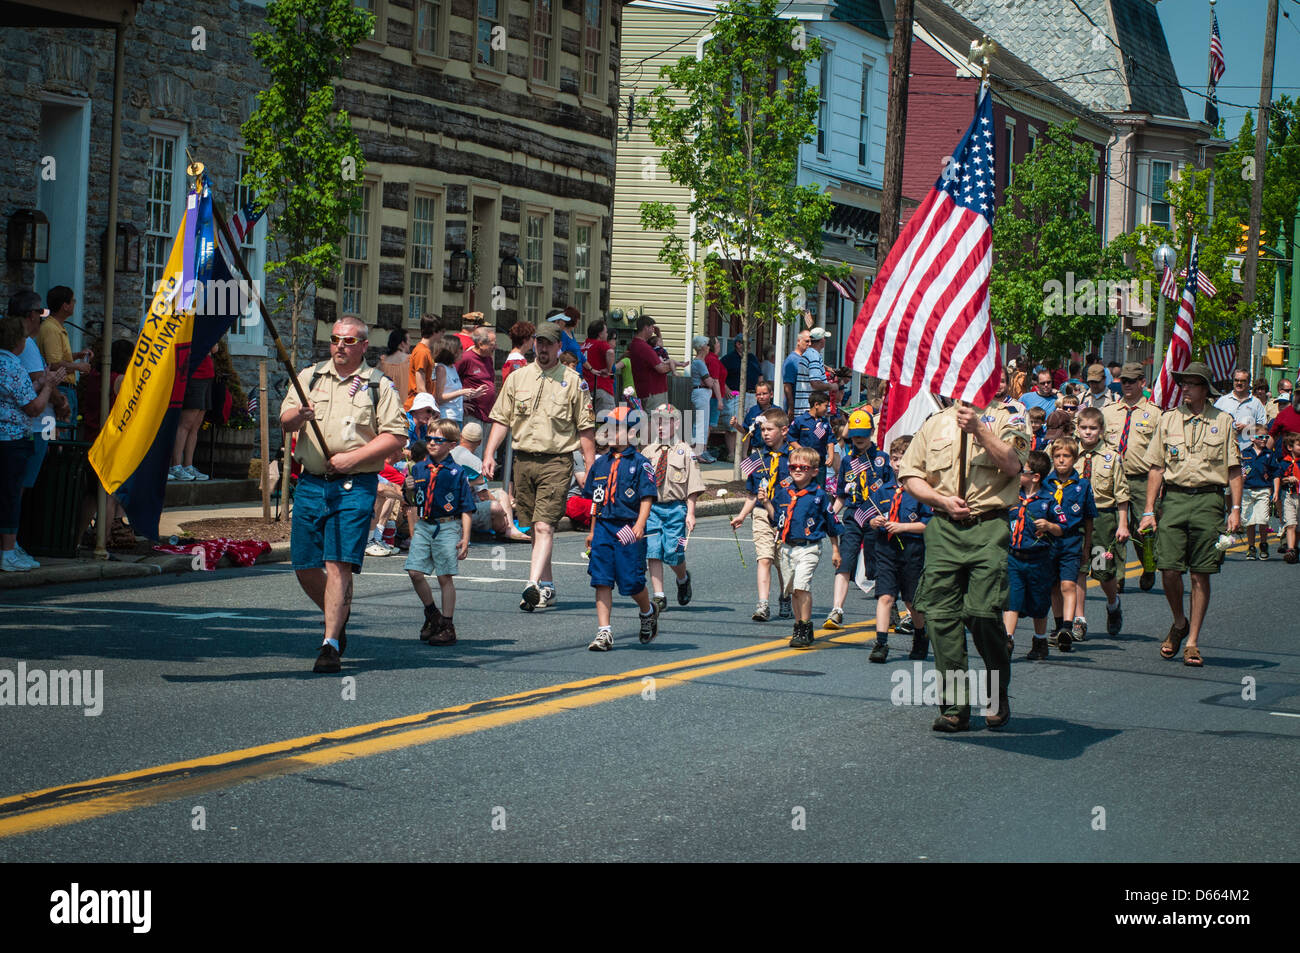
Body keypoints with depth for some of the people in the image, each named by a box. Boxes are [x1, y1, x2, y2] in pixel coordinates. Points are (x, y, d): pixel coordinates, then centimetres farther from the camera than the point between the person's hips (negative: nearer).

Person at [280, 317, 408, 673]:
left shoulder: (378, 386, 4)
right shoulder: (310, 377, 13)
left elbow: (395, 435, -1)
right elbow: (285, 422, 4)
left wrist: (355, 456, -12)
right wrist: (300, 414, -20)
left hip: (355, 486, -4)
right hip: (310, 483, 4)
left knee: (339, 564, -12)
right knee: (305, 566, 5)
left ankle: (331, 643, -9)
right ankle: (339, 614, 31)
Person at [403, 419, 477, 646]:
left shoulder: (457, 473, -3)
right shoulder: (418, 469, 7)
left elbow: (466, 508, -1)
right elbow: (412, 503, 16)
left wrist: (465, 538, -6)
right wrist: (408, 490, -7)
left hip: (447, 527, -4)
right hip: (423, 526, 4)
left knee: (445, 577, 0)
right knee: (415, 571, -3)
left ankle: (447, 626, 9)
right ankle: (432, 614, 19)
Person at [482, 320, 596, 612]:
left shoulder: (573, 382, 2)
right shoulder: (518, 378, 11)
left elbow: (586, 429, 3)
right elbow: (501, 419, 12)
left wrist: (591, 468, -2)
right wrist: (489, 454, 1)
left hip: (556, 461, -4)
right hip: (523, 460, 4)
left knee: (544, 526, -16)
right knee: (534, 528, 10)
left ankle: (534, 585, -25)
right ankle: (547, 586, 20)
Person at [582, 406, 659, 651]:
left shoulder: (639, 463, -3)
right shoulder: (600, 464, 13)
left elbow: (647, 497, -8)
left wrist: (640, 524, -21)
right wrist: (592, 530, 22)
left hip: (628, 529, -5)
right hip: (603, 527, 5)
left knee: (631, 581, -2)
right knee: (601, 580, -2)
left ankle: (648, 612, 28)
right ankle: (604, 631, 0)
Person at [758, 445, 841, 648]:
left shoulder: (819, 494, -5)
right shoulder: (783, 490, 6)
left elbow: (832, 524, 3)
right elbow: (776, 517, 16)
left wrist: (835, 550, 6)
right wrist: (766, 502, 0)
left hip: (808, 548, -5)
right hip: (787, 547, 5)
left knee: (802, 585, -19)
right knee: (792, 589, 11)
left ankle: (804, 629, -13)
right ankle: (800, 626, 25)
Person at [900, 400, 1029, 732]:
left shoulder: (1006, 420, 8)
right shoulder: (936, 423, 17)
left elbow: (1011, 465, -9)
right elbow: (910, 476, 15)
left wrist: (978, 429, -15)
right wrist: (942, 500, -1)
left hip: (989, 527, -3)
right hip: (943, 530, 3)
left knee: (983, 612, -12)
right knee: (941, 614, -4)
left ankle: (998, 695, 9)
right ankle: (955, 706, 1)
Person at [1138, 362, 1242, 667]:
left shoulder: (1222, 421, 5)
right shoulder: (1169, 419, 9)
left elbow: (1234, 469, 6)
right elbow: (1156, 467, 10)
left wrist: (1236, 508, -2)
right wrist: (1149, 510, 4)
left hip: (1208, 499, -1)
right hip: (1174, 497, 1)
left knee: (1201, 574, 0)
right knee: (1169, 570, -6)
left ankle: (1192, 642, 7)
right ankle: (1179, 623, 21)